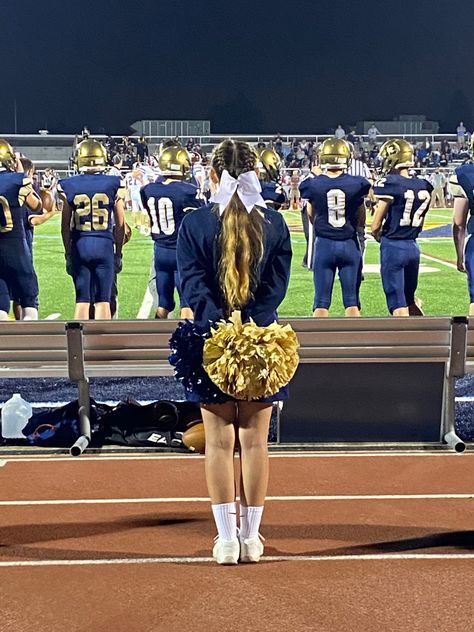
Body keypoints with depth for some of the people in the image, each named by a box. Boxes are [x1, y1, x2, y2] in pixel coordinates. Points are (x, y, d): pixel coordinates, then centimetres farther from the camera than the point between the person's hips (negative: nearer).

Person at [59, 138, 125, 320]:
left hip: (79, 245, 1)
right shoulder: (113, 184, -2)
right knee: (103, 300, 4)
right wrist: (118, 253, 11)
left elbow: (65, 225, 3)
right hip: (104, 244, -1)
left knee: (82, 300, 7)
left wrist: (68, 253, 12)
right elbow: (120, 224, 1)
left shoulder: (69, 186, 0)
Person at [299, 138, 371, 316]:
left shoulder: (313, 185, -5)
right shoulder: (356, 184, -4)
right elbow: (361, 221, 4)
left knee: (321, 300, 4)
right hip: (349, 244, 0)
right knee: (352, 300, 7)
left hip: (324, 244, 0)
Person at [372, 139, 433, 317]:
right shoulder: (424, 186, 6)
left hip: (393, 248, -6)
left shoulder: (389, 184, -14)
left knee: (398, 305, -1)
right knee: (410, 301, 21)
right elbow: (419, 225, 12)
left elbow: (375, 227, -8)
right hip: (413, 247, 6)